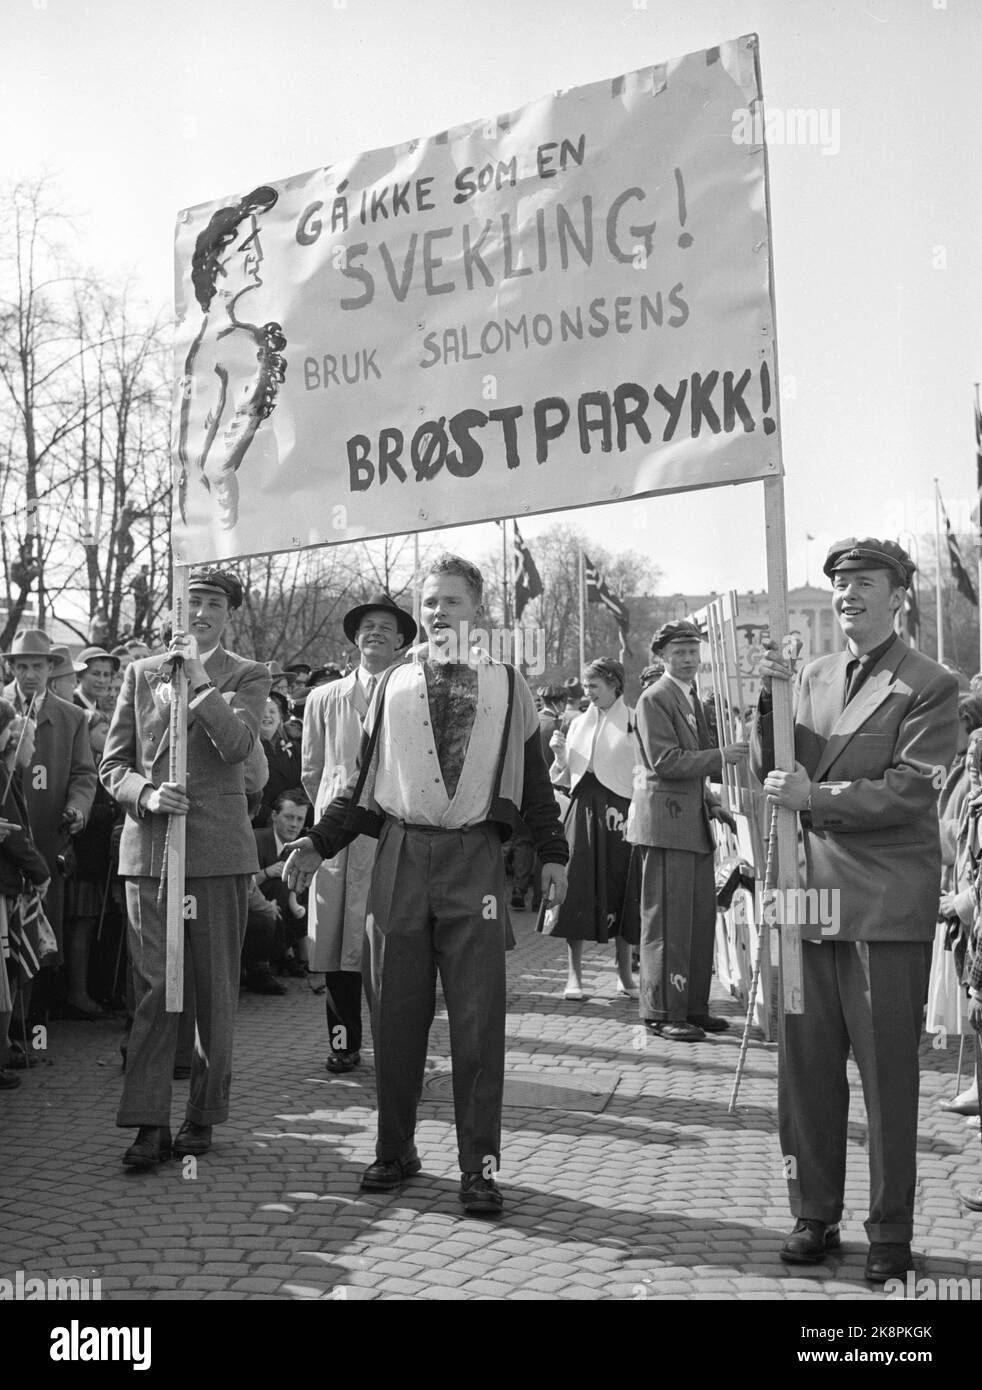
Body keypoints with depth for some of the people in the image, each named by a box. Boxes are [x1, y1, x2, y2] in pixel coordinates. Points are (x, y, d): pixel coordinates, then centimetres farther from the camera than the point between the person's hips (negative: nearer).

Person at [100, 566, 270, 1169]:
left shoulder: (247, 676, 6)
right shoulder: (141, 673, 13)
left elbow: (239, 746, -12)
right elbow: (113, 765, 12)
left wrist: (198, 676, -14)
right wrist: (146, 794, -8)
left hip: (219, 847, -1)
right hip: (149, 845, 1)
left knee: (217, 990, 5)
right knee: (155, 985, -2)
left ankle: (205, 1114, 18)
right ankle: (150, 1124, 3)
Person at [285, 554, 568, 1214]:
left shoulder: (507, 687, 8)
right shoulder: (394, 685, 12)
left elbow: (534, 780, 11)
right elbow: (367, 783, 14)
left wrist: (553, 853, 1)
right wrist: (319, 841, 4)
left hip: (475, 862, -2)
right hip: (401, 860, 2)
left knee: (478, 1019, -1)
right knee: (396, 1015, 7)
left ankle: (480, 1166, 8)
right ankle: (395, 1150, 23)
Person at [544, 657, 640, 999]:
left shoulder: (636, 722, 1)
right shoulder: (579, 724, 14)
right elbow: (565, 778, 15)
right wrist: (560, 755, -2)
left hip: (619, 809, -3)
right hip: (583, 808, 3)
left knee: (620, 891, 2)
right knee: (575, 890, -3)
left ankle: (624, 976, 14)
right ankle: (574, 976, 4)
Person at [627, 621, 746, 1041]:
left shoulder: (693, 698, 20)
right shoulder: (654, 698, -9)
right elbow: (664, 761, -18)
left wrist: (711, 803, 17)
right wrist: (719, 757, -20)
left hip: (694, 821, 9)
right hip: (665, 821, -9)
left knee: (702, 917, 11)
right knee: (667, 920, -4)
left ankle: (693, 1007, 19)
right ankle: (661, 1012, 3)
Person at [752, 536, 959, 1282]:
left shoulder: (930, 687, -4)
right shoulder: (812, 676, 12)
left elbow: (910, 790, -12)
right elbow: (774, 771, 7)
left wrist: (817, 795, -16)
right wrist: (769, 700, -7)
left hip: (886, 904, -5)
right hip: (810, 892, 5)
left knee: (888, 1073, 5)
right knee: (807, 1066, 11)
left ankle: (891, 1233, 19)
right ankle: (815, 1215, 25)